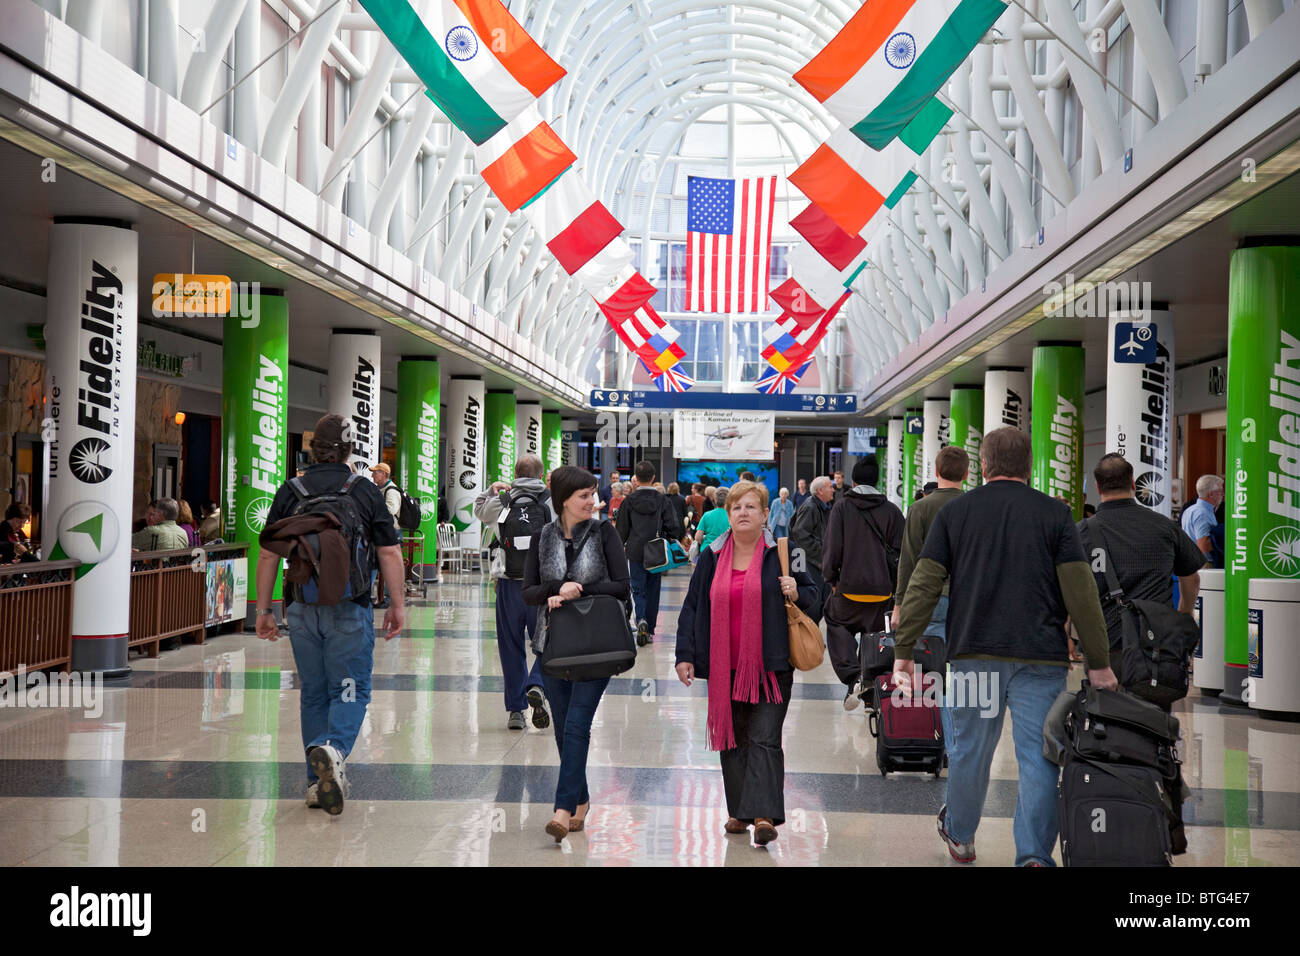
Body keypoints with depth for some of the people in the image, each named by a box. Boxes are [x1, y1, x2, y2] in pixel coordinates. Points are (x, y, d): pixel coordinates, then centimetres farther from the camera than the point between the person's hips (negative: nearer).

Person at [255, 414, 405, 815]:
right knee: (351, 691, 4)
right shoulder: (366, 491, -1)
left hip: (302, 609, 3)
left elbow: (268, 555, 5)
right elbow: (389, 552, -1)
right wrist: (397, 604, 7)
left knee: (313, 694, 13)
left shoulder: (289, 492, 4)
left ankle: (318, 782, 17)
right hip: (350, 609, -2)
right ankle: (332, 749, -24)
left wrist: (263, 609, 12)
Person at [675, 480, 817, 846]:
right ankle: (739, 812, 19)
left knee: (765, 739, -10)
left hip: (769, 666, -3)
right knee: (732, 739, 9)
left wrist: (797, 592, -12)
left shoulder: (781, 554, 2)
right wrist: (685, 655, 3)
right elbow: (692, 608, 10)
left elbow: (813, 594, 11)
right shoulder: (712, 558, 8)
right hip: (725, 666, 3)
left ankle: (763, 814, -14)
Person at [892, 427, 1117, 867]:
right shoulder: (1054, 513, 3)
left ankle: (959, 834, 35)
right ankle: (1034, 855, -6)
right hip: (1040, 658, -1)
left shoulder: (954, 511, 6)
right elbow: (1081, 592, -3)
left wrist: (903, 651, 3)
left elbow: (923, 586, 0)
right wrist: (1098, 663, 1)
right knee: (1038, 757, 1)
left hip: (974, 653, 2)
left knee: (969, 750, 16)